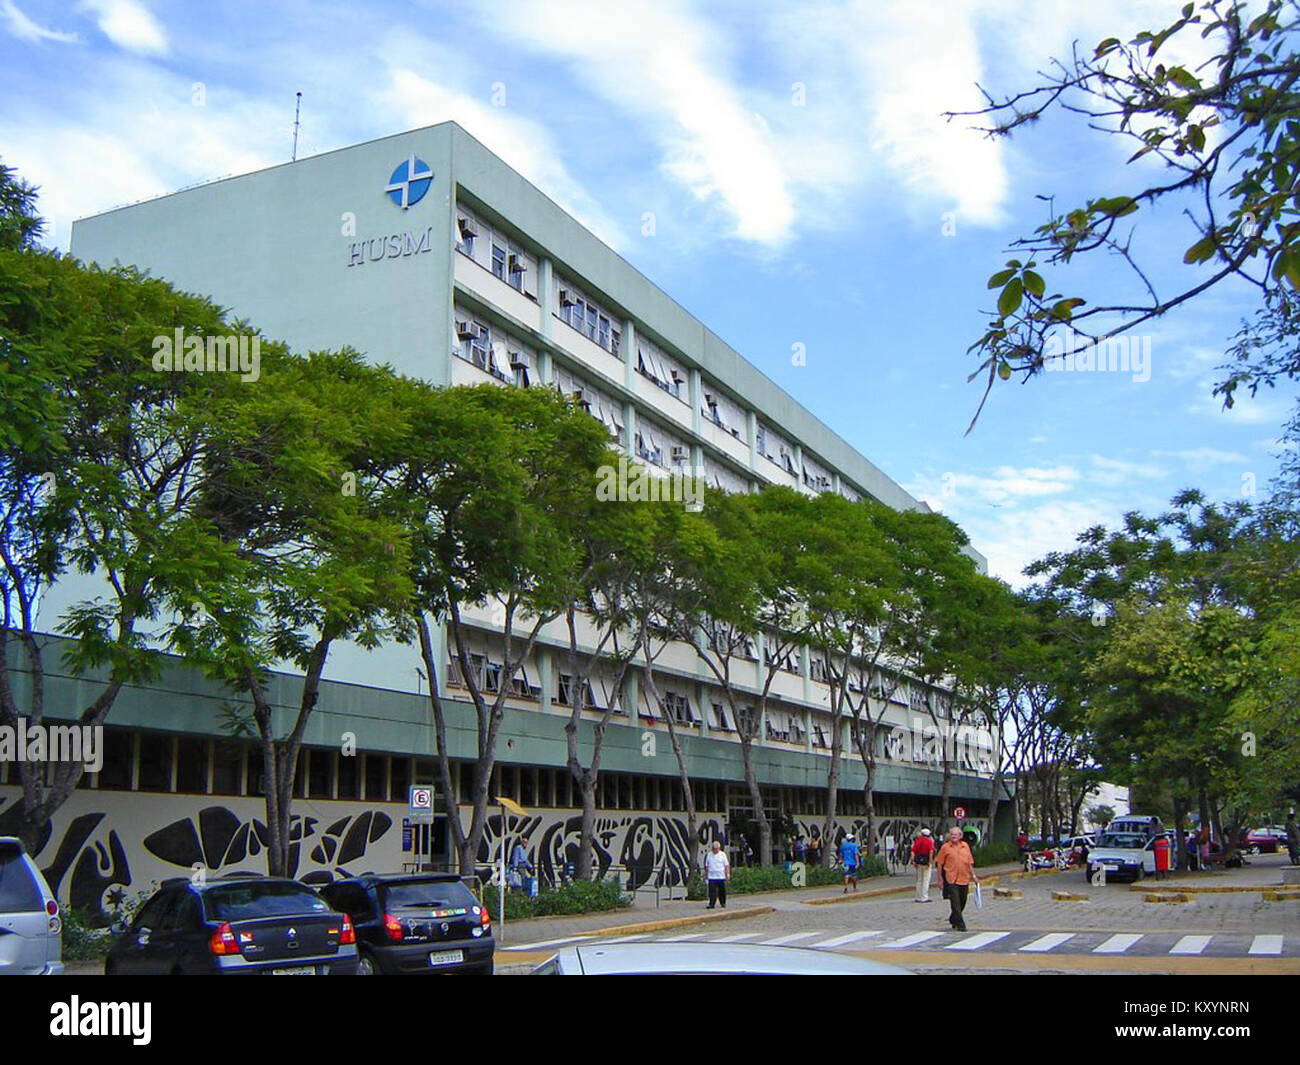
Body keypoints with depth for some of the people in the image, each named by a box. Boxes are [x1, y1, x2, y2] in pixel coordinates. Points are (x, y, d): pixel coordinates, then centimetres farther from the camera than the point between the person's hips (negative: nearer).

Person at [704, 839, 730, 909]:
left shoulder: (722, 854, 3)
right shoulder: (709, 855, 7)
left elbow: (726, 865, 2)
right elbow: (706, 865, 13)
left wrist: (728, 874, -5)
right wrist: (706, 873, 11)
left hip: (721, 876, 0)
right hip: (712, 876, 0)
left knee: (722, 891, 7)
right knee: (712, 891, -8)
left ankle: (723, 903, 23)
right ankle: (711, 904, -7)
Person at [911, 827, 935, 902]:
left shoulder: (917, 841, 10)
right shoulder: (929, 841, -2)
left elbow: (913, 851, 0)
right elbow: (931, 851, -17)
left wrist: (913, 861, -3)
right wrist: (930, 862, -15)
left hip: (918, 862, 4)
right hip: (926, 862, -4)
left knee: (919, 880, 13)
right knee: (926, 880, 1)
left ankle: (918, 897, 15)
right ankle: (924, 897, -2)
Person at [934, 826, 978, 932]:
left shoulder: (965, 846, 8)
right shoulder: (945, 847, -4)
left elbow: (970, 862, 15)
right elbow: (939, 863, -1)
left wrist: (973, 875, 9)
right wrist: (940, 878, -4)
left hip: (964, 879, 5)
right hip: (951, 879, -5)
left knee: (962, 902, 14)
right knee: (955, 903, -9)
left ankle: (953, 919, 35)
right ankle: (960, 924, -6)